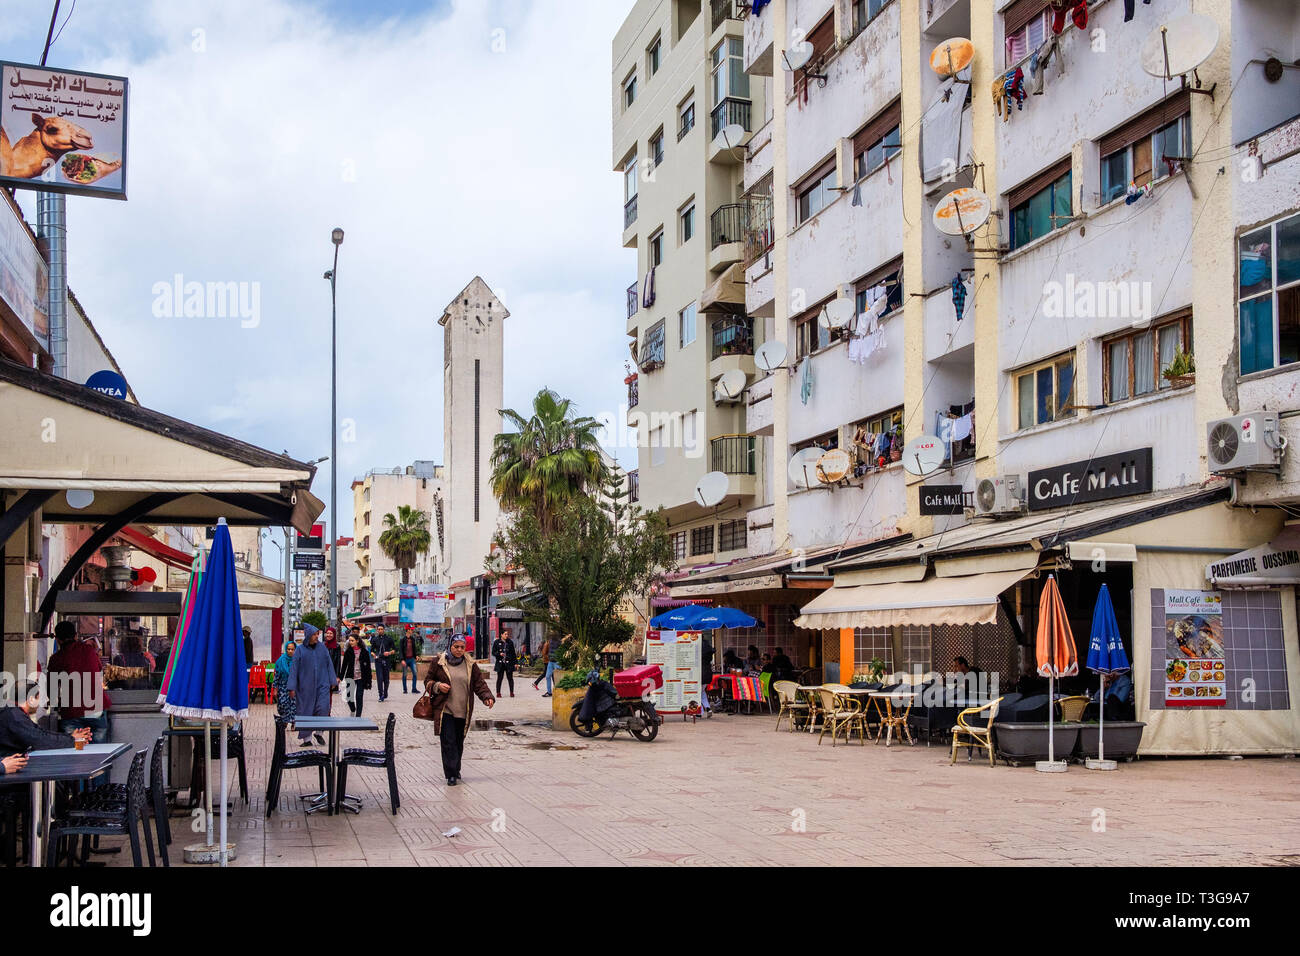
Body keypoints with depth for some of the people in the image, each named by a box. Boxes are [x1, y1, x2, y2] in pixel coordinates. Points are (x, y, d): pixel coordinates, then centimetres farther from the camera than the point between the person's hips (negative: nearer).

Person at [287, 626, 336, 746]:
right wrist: (292, 688, -6)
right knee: (305, 712, 3)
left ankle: (319, 732, 9)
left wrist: (333, 681, 7)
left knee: (323, 708, -12)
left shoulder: (323, 648, 6)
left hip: (322, 685, 1)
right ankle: (306, 738, 14)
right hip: (305, 687, -1)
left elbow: (329, 665, 11)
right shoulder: (300, 650, -1)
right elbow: (294, 669, -2)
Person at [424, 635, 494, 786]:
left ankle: (456, 770, 27)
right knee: (448, 742, -9)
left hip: (463, 711, 3)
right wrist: (437, 686, -13)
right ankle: (451, 775, -6)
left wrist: (487, 697, -11)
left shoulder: (470, 665, 8)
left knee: (459, 742, 11)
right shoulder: (438, 662, 2)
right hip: (445, 710, -3)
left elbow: (479, 683, 5)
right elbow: (428, 680, 8)